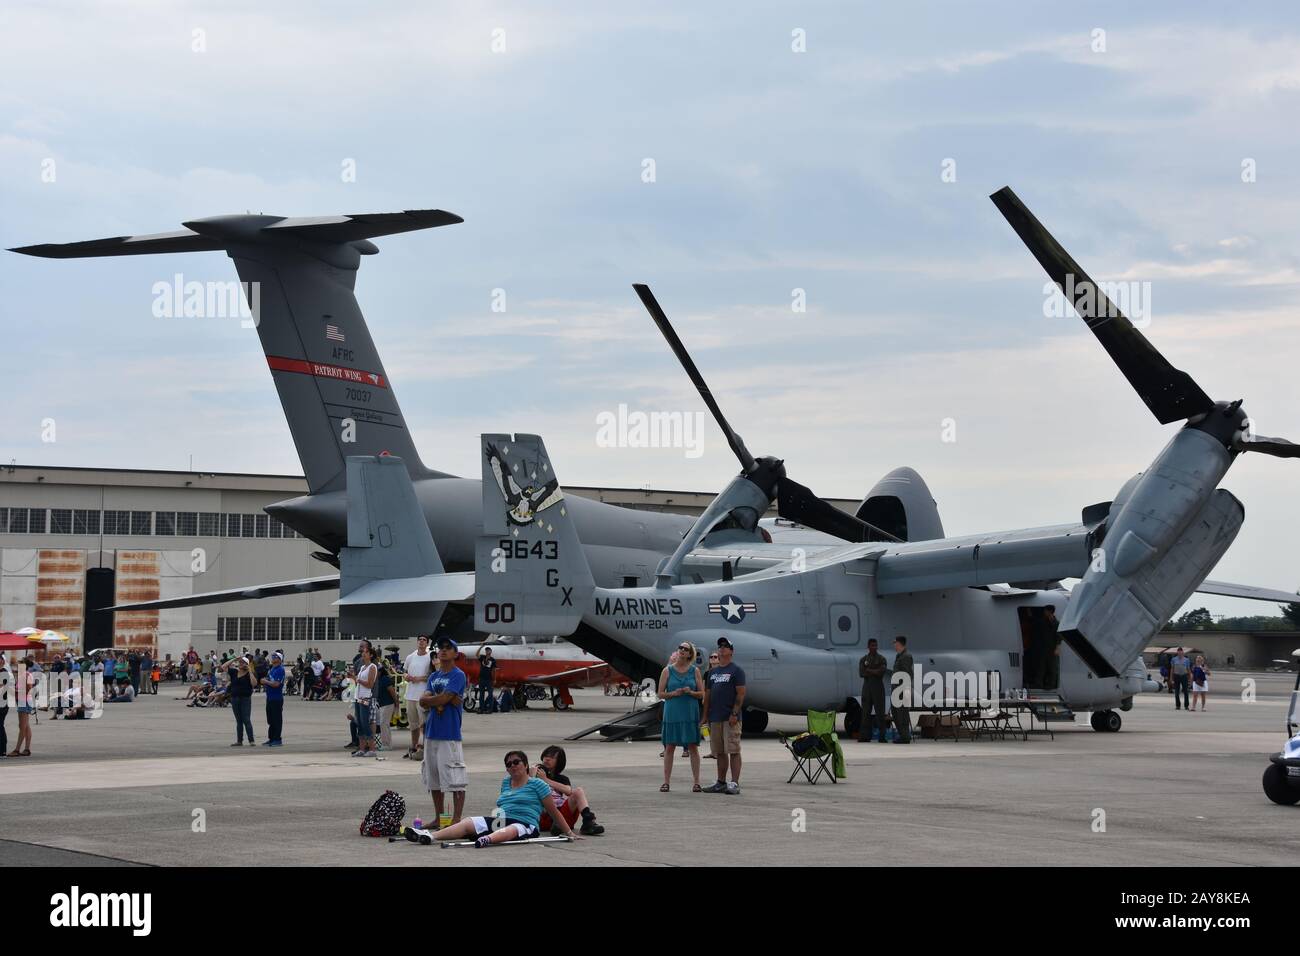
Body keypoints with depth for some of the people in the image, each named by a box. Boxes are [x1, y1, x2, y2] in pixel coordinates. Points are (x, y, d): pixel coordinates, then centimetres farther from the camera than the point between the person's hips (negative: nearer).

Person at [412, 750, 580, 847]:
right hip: (499, 821, 7)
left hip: (525, 825, -6)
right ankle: (430, 836, -34)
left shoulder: (537, 784, 5)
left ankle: (487, 839, -75)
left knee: (510, 830, -42)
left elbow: (554, 811, 6)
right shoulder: (506, 783, 23)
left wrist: (569, 833, 4)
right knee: (467, 823, -15)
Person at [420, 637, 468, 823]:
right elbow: (423, 701, 5)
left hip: (449, 734, -8)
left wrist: (430, 699, 1)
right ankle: (439, 818, 20)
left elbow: (443, 699, -17)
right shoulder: (433, 677, 16)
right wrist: (440, 701, -12)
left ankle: (456, 820, -6)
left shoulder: (458, 675, -6)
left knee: (455, 780, -8)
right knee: (434, 779, 12)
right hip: (431, 732, 8)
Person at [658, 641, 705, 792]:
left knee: (693, 747, 0)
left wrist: (690, 692, -13)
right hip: (672, 713, 0)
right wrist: (674, 693, -14)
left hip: (690, 713, 0)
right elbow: (661, 694, 3)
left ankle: (696, 782, 4)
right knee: (669, 747, 1)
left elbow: (702, 694, 6)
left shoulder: (695, 671, 5)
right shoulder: (667, 671, 4)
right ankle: (666, 782, 7)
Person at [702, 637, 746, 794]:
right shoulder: (713, 672, 18)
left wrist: (735, 714, -17)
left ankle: (735, 784, -9)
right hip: (715, 719, 7)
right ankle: (721, 783, 17)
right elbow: (707, 695, 19)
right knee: (720, 752, 11)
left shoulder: (736, 670, -2)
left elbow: (741, 693, -9)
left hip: (730, 718, -7)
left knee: (733, 751, -8)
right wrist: (705, 716, 13)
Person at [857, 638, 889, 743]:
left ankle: (882, 736, -6)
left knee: (880, 712, -6)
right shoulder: (864, 659, 13)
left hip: (878, 687, -3)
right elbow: (861, 673, 1)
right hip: (867, 686, 3)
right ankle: (865, 736, 2)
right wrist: (875, 672, -9)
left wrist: (868, 670, -6)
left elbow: (882, 671, -11)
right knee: (866, 712, 1)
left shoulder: (881, 659, 5)